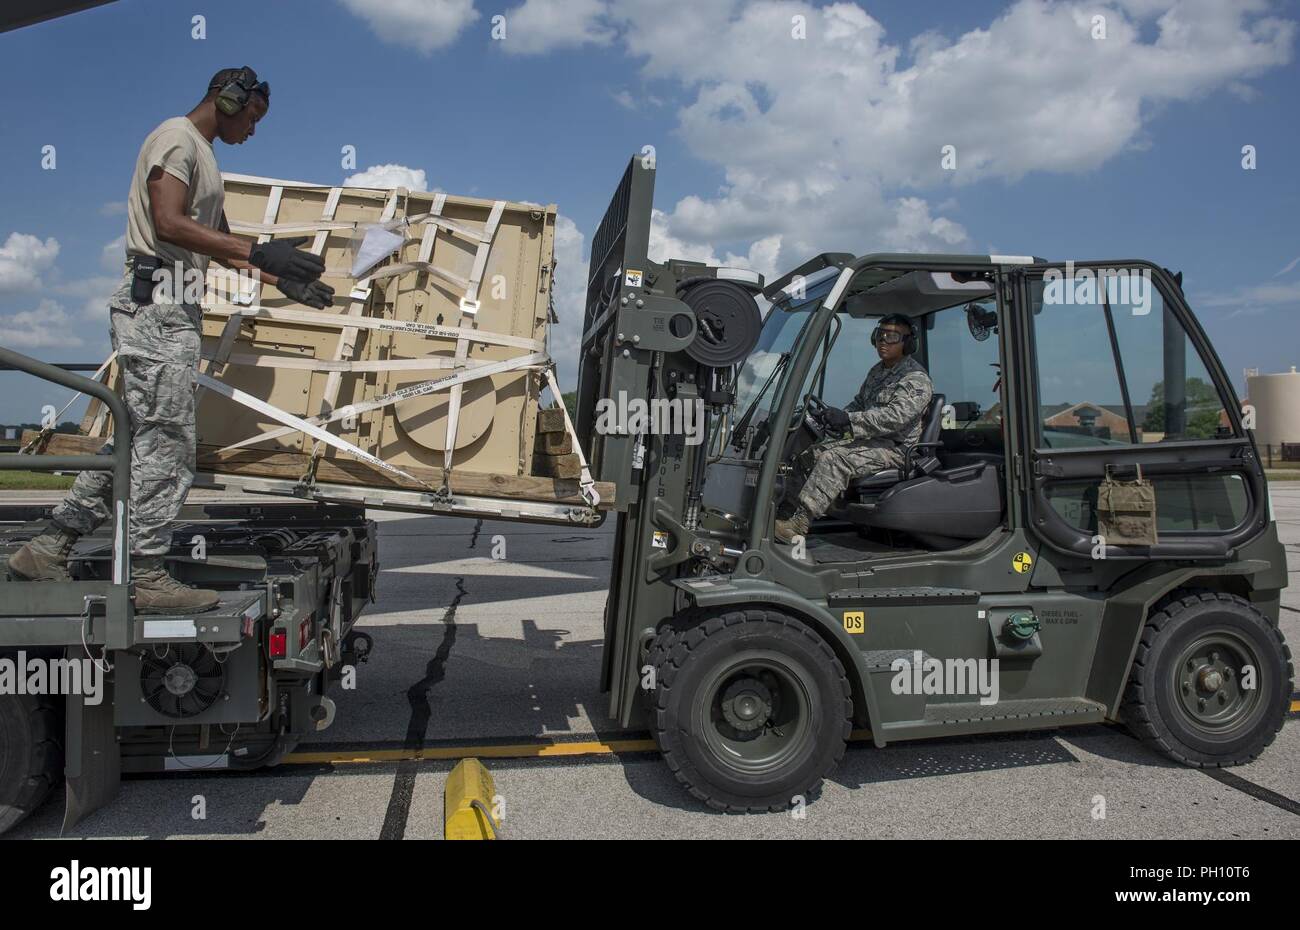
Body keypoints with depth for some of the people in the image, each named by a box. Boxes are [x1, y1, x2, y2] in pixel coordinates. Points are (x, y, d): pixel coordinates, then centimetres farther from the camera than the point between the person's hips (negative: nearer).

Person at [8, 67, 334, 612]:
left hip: (171, 310, 10)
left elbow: (219, 243, 30)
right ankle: (145, 576, -1)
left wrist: (282, 280, 26)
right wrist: (259, 253, -22)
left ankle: (47, 551, 18)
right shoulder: (178, 137, -5)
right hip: (157, 305, -10)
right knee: (166, 442, -8)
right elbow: (168, 223, -19)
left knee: (138, 439, 11)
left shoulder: (202, 155, 26)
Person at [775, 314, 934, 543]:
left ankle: (798, 525, -33)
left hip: (895, 449, -10)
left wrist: (848, 419, -30)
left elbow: (895, 417, -26)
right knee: (814, 451, -5)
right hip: (870, 440, 10)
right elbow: (859, 402, 26)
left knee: (834, 460, -29)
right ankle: (787, 507, -13)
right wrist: (839, 418, 2)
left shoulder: (916, 379, -12)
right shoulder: (877, 371, 18)